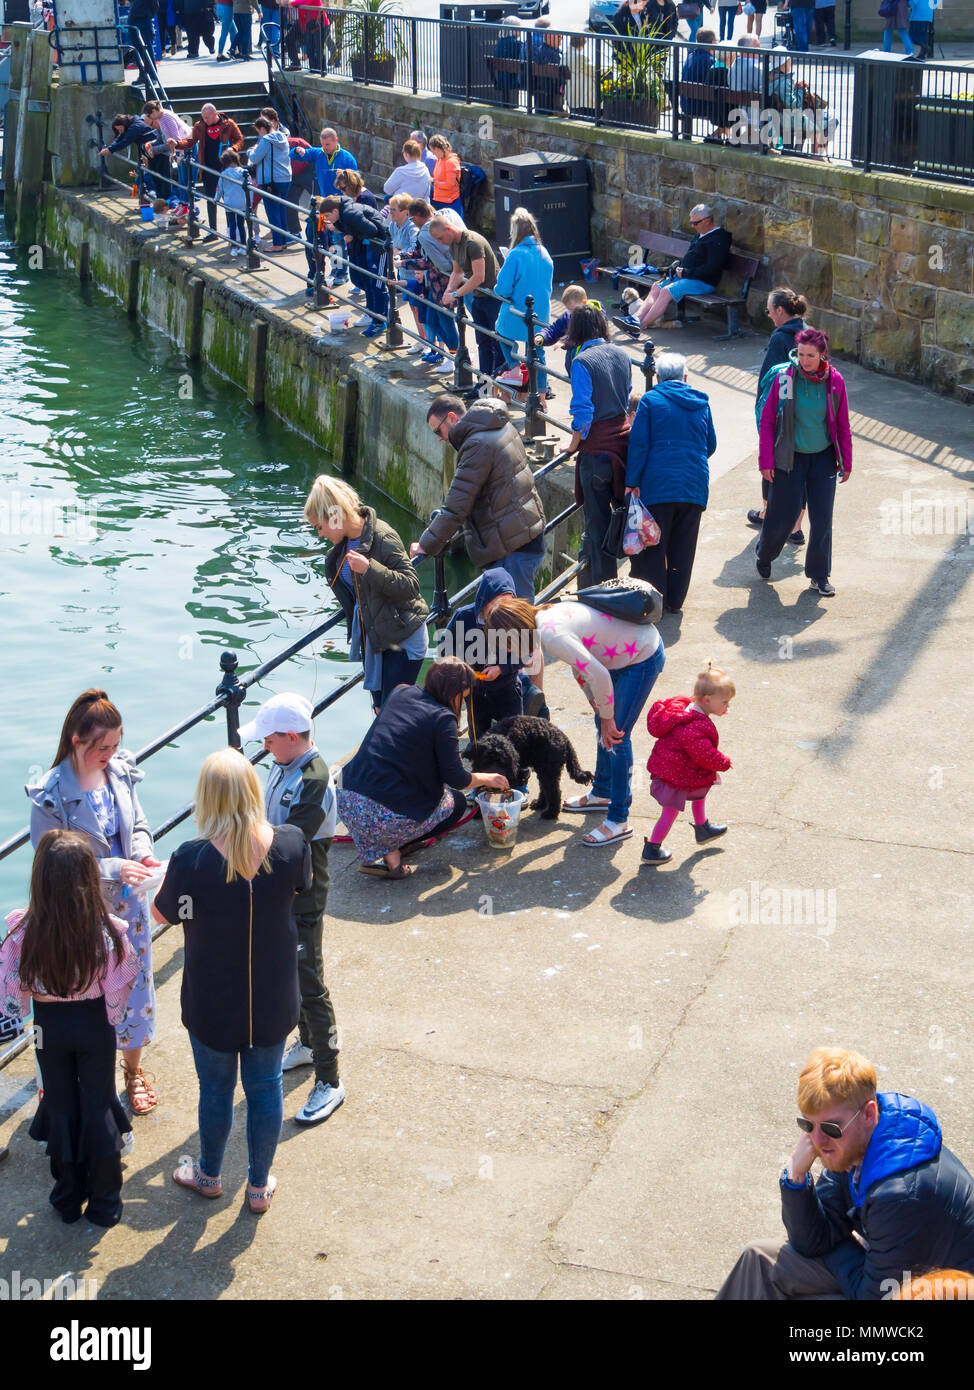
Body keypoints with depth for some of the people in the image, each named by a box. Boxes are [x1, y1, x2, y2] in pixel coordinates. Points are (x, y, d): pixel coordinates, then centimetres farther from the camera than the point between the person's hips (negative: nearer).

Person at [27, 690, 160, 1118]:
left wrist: (143, 854, -13)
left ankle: (133, 1070, 39)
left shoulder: (120, 771, -6)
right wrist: (114, 869, -27)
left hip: (128, 903, 5)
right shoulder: (51, 795, -22)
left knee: (135, 987, 16)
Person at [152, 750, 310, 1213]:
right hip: (274, 1000, 2)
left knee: (216, 1089, 21)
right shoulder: (290, 844, -20)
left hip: (213, 1004, -2)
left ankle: (209, 1175, 46)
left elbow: (162, 914, -8)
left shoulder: (191, 860, -28)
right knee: (265, 1087, 21)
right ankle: (260, 1185, 39)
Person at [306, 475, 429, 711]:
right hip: (372, 636, 9)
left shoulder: (383, 538, -23)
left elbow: (411, 586, -27)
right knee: (380, 709, 12)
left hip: (403, 639, -8)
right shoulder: (345, 543, 4)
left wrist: (369, 568, -35)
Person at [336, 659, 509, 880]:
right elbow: (455, 778, -4)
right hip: (387, 813, -7)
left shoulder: (400, 693, 12)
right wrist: (486, 778, 16)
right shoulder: (443, 718, -7)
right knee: (457, 803, 21)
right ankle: (389, 852, 1)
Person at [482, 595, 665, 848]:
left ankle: (619, 821, 0)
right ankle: (601, 794, 40)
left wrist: (607, 717, -15)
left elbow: (599, 675, -29)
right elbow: (578, 664, 10)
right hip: (623, 652, 10)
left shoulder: (552, 635, -30)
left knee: (616, 735, -8)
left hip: (643, 658, -10)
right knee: (603, 728, 21)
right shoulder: (545, 618, -1)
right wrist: (599, 710, 8)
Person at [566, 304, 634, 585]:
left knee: (597, 514, 3)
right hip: (623, 439, 6)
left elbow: (583, 412, -17)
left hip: (597, 446, -6)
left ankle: (603, 580, 8)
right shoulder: (621, 355, 4)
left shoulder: (582, 362, -16)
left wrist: (574, 444, -3)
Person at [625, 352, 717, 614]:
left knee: (652, 545, 6)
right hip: (695, 485, 3)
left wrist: (631, 482, -6)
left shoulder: (650, 400, -2)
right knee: (683, 546, 12)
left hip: (658, 484, -3)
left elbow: (638, 444, -9)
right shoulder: (701, 403, 9)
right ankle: (675, 600, 20)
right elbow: (711, 445, 16)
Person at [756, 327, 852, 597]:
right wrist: (766, 461, -9)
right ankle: (764, 556, 34)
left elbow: (842, 425, 4)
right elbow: (767, 421, -6)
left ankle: (819, 575, 15)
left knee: (822, 519, 1)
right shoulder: (785, 378, -12)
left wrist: (846, 462, 6)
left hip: (823, 458, 2)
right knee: (782, 517, 3)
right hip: (790, 458, -2)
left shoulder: (834, 381, -5)